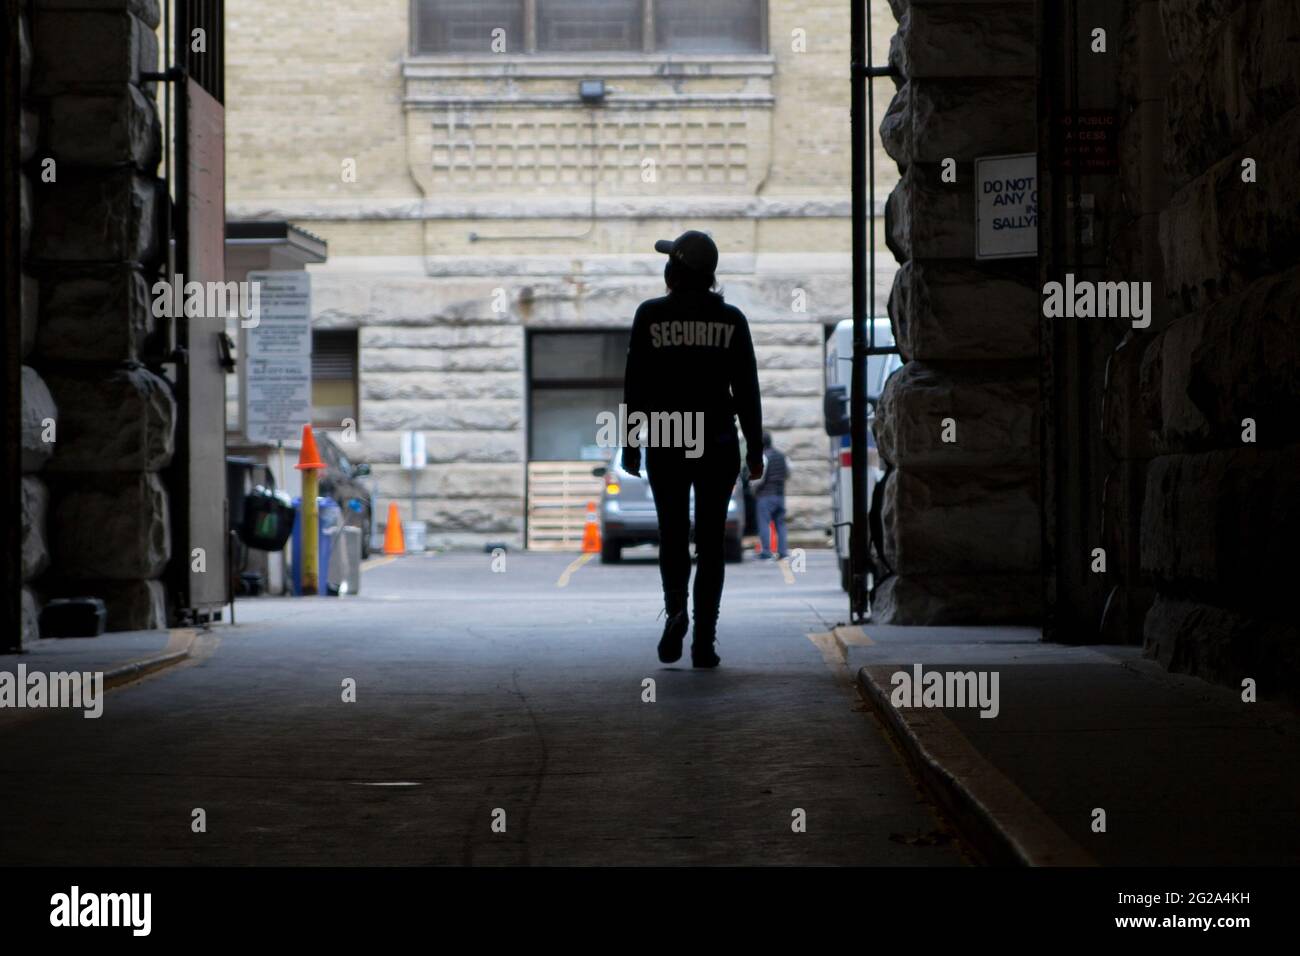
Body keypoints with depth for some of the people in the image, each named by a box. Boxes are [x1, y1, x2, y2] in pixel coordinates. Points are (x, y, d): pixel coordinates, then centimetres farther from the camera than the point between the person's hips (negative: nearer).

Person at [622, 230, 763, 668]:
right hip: (718, 442, 1)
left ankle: (675, 609, -13)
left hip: (665, 442, -1)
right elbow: (747, 388, 0)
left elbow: (636, 385, -3)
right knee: (710, 541, 7)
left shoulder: (651, 315, -4)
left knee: (672, 535, 13)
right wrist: (755, 448, 6)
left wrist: (630, 445, 4)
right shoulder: (730, 319, 0)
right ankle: (704, 642, 1)